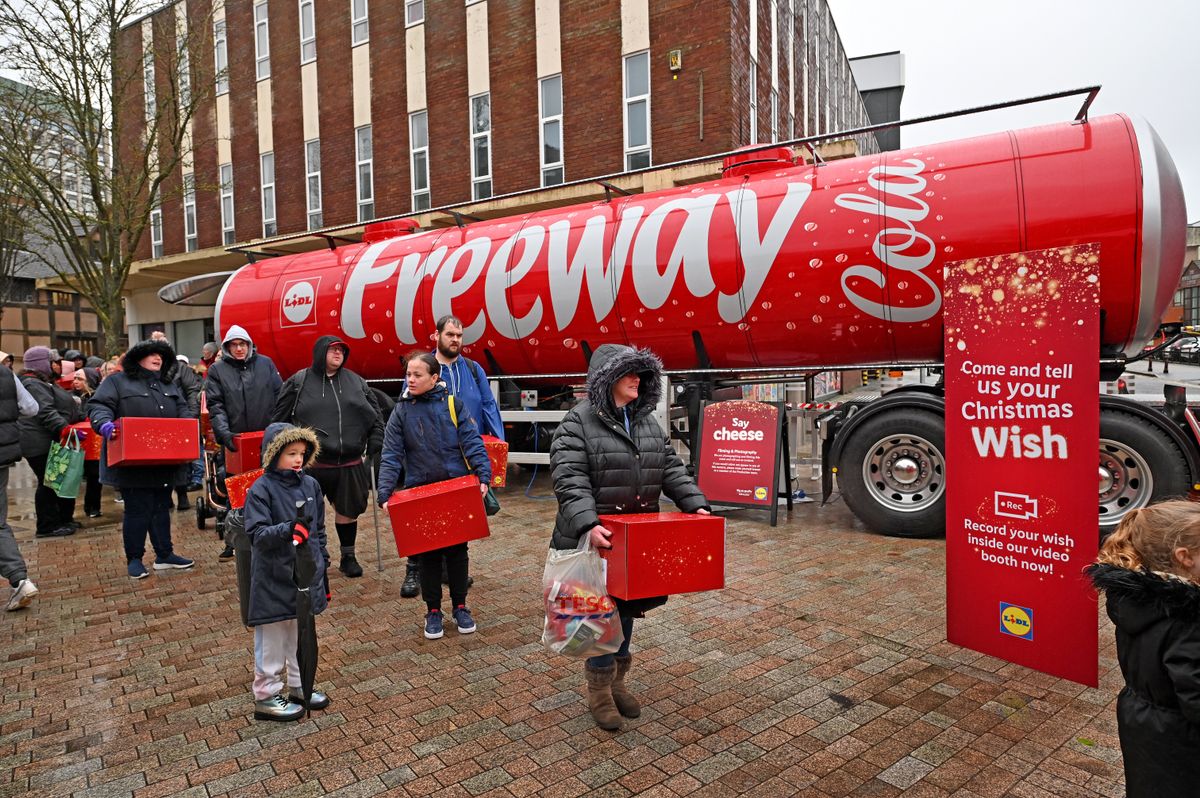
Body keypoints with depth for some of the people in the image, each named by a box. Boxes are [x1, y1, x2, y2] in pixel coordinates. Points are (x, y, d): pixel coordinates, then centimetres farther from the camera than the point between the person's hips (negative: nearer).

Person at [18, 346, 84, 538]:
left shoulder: (42, 383, 20)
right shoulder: (32, 384, -14)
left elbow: (66, 406, 27)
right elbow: (46, 412, -27)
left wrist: (84, 418, 21)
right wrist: (64, 429, -36)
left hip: (51, 442, 11)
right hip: (41, 445, -11)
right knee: (48, 483, -6)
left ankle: (62, 520, 24)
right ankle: (47, 526, 2)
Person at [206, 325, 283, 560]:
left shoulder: (266, 364, 6)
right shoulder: (217, 370, 4)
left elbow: (279, 397, 4)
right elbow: (215, 406, -3)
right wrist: (223, 431, -17)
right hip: (235, 441, -1)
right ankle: (233, 542, 17)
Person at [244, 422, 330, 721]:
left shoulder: (311, 485, 3)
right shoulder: (261, 490, -14)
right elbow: (256, 534, -20)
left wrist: (323, 562, 13)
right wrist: (288, 530, -37)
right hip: (274, 579, -6)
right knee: (273, 639, 7)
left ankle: (299, 686, 36)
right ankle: (266, 696, 24)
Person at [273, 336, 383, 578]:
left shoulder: (356, 381, 10)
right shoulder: (299, 381, 1)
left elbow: (375, 416, 13)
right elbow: (280, 418, 4)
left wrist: (375, 443, 4)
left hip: (349, 464, 3)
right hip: (310, 464, -2)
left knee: (348, 510, 12)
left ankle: (348, 557, 28)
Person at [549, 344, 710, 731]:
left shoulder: (647, 421, 9)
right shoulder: (578, 422, -12)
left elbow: (671, 470, 9)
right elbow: (570, 482, -20)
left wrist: (697, 506, -3)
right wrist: (588, 524, -32)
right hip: (595, 538, -6)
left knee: (627, 607, 18)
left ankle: (617, 681, 38)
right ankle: (599, 693, 25)